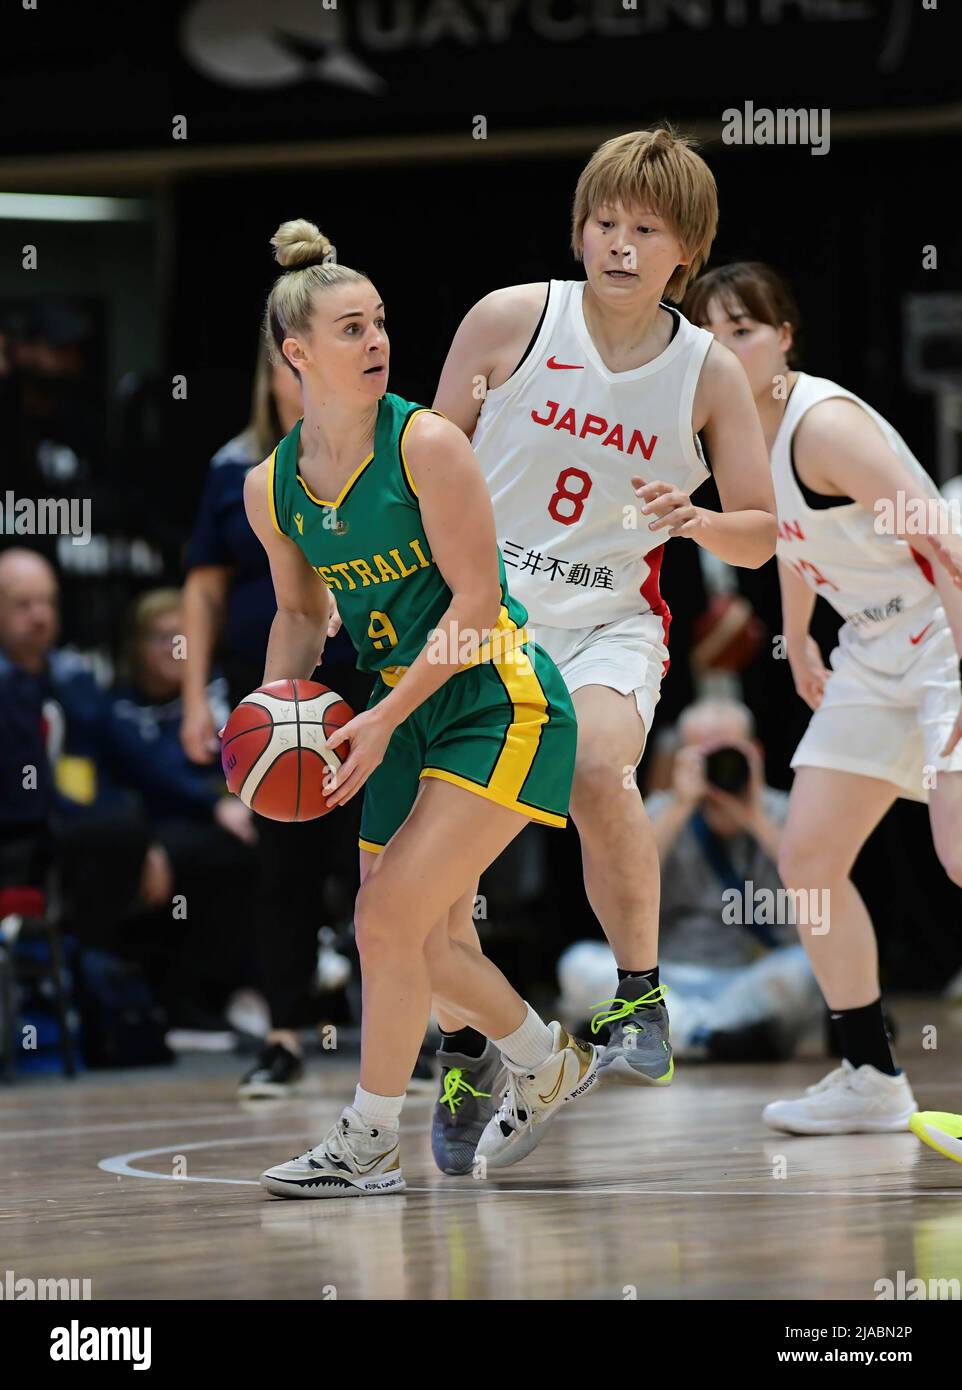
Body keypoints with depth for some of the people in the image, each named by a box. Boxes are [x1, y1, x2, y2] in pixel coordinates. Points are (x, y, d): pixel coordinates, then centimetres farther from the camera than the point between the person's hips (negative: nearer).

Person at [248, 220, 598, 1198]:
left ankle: (369, 1143, -2)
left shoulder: (426, 444, -17)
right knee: (414, 939, 12)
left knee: (388, 918, -15)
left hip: (498, 706, -7)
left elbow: (474, 600, -17)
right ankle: (547, 1063, 38)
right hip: (405, 716, 7)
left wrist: (384, 718, -21)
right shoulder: (271, 488, 1)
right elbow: (300, 613, 17)